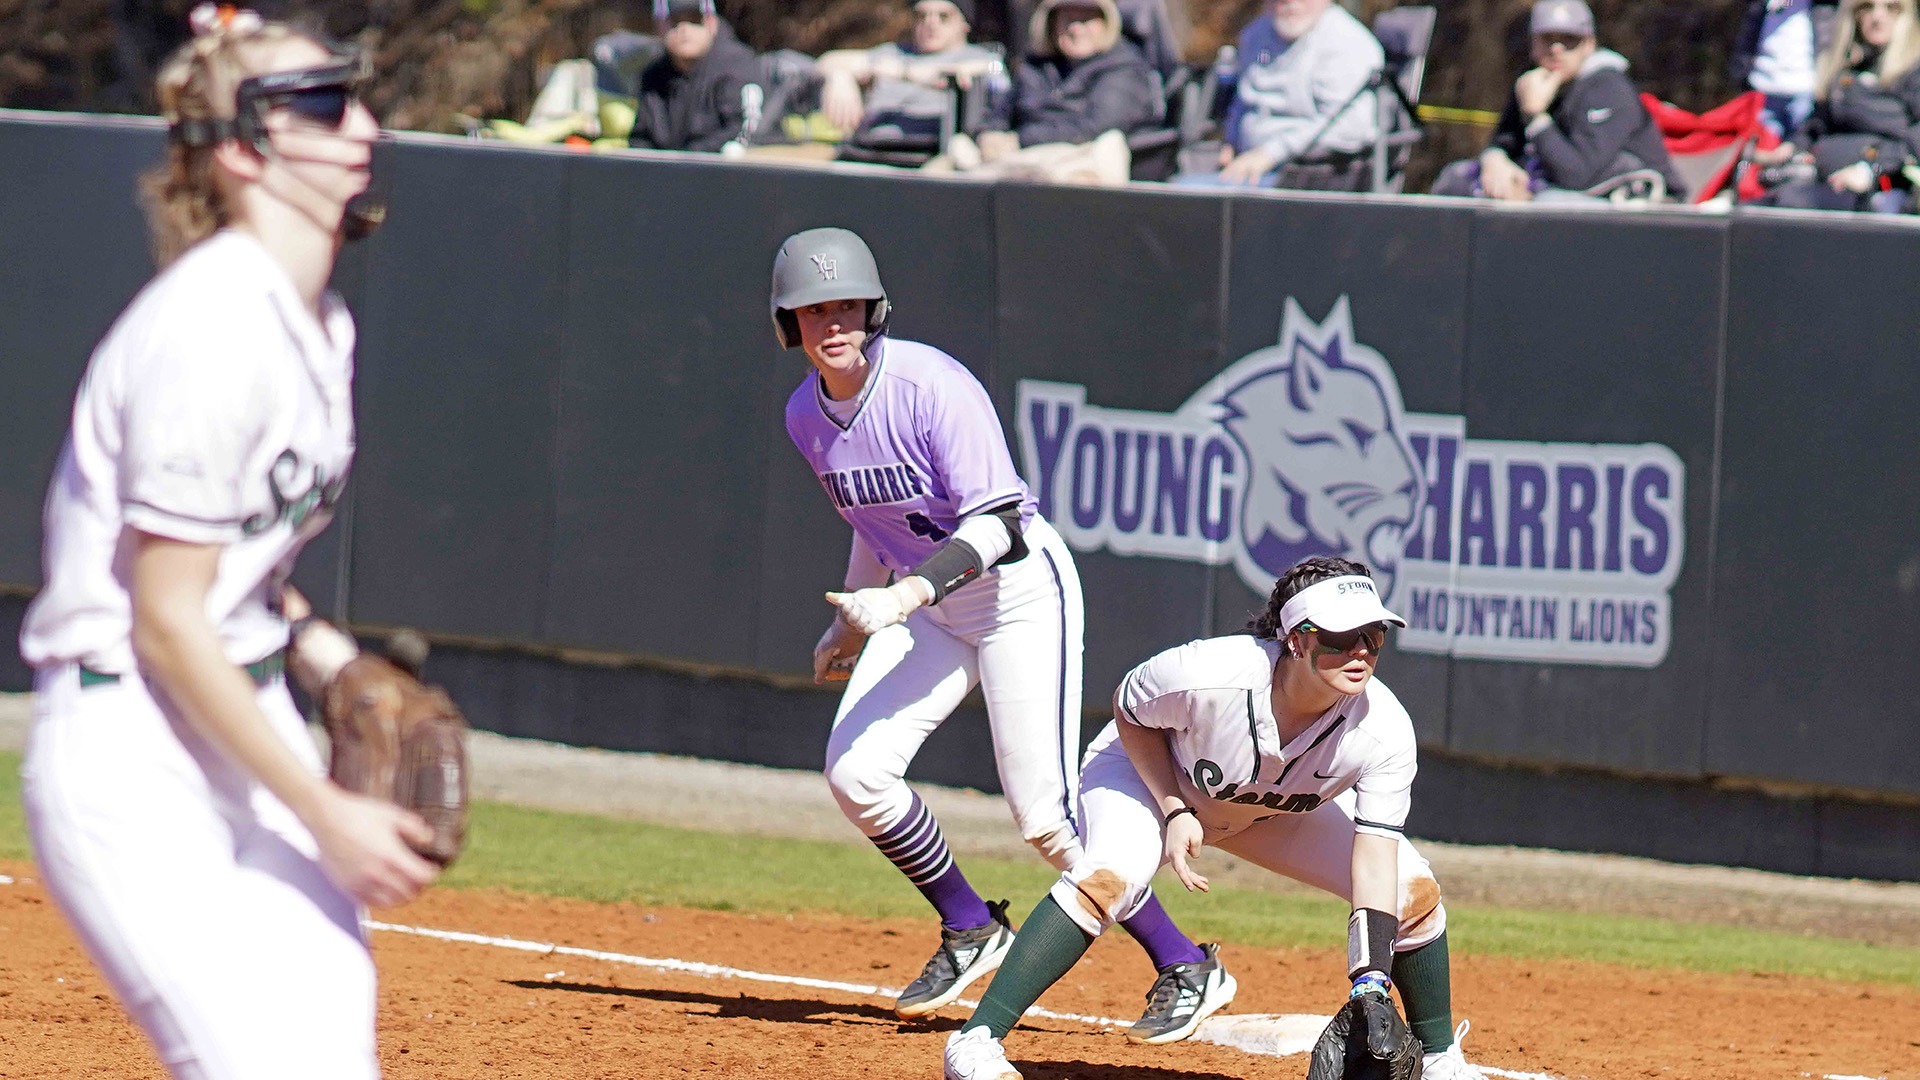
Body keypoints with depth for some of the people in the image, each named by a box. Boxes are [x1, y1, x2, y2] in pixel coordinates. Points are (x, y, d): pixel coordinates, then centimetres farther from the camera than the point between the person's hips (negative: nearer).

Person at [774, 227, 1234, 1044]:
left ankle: (1185, 969, 1)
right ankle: (970, 932, 14)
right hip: (924, 598, 7)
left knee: (1045, 813, -13)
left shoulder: (932, 388, -23)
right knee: (855, 774, -9)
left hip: (1020, 585, -7)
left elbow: (995, 521, -28)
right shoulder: (806, 415, 0)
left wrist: (906, 594, -39)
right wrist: (852, 620, 23)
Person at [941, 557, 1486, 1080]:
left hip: (1280, 811, 4)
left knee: (1413, 889, -9)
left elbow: (1374, 859, -31)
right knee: (1112, 876, -34)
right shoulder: (1209, 675, -39)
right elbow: (1129, 710, -16)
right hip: (1150, 769, -4)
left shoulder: (1384, 731, -32)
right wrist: (1175, 813, -26)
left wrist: (1370, 985, -41)